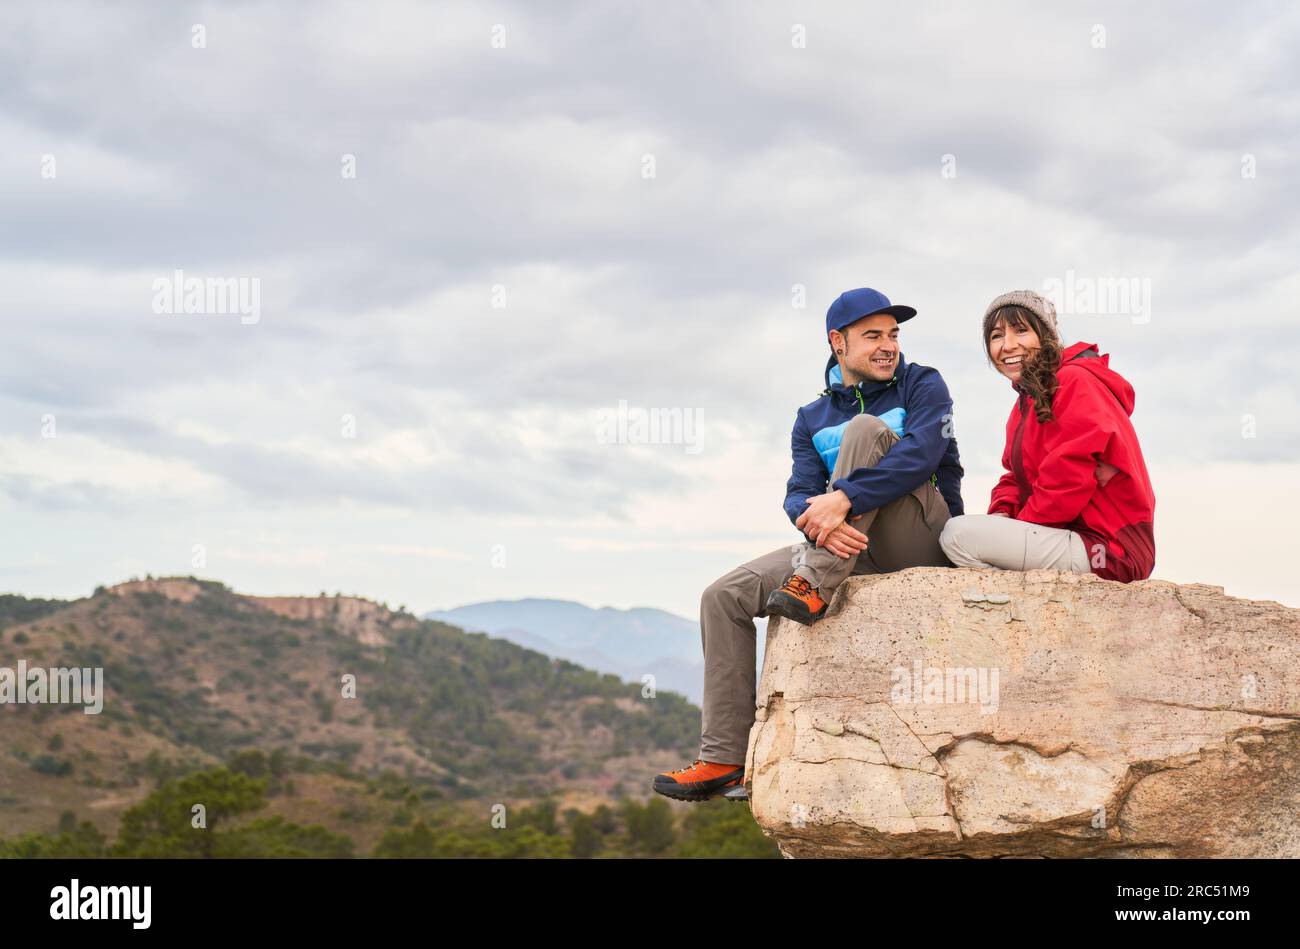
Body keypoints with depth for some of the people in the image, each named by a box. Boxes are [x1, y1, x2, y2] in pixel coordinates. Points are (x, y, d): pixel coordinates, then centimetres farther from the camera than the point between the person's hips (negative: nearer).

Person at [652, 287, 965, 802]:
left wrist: (843, 499, -32)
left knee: (865, 429, -27)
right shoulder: (813, 418, 14)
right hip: (849, 545, 5)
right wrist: (819, 517, -27)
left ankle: (814, 587, -32)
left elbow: (921, 453, -19)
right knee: (726, 596, -10)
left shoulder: (922, 386, 1)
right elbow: (799, 493, -1)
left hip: (922, 540, -5)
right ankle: (724, 756, -10)